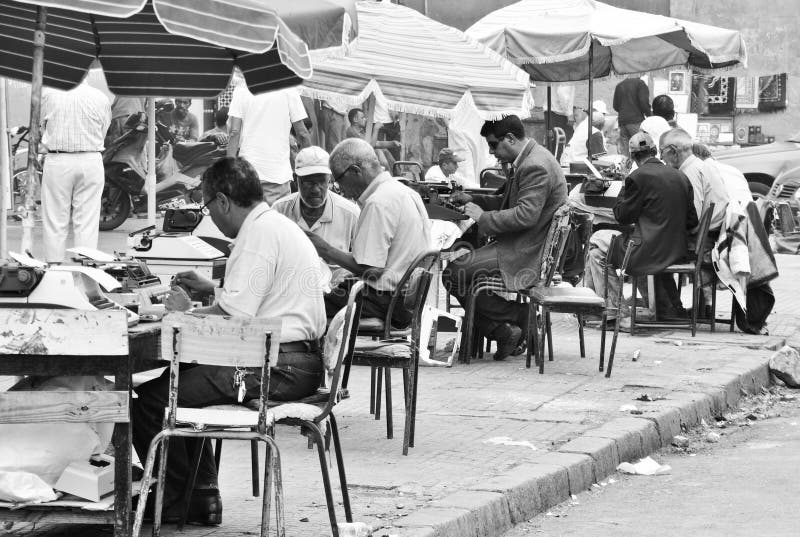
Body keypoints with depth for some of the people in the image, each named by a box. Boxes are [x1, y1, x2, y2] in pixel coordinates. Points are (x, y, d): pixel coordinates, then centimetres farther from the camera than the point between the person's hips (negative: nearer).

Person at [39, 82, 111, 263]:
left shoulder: (49, 95, -4)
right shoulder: (101, 98, -1)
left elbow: (42, 128, 5)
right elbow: (103, 131, 5)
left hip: (57, 161, -1)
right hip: (91, 162, 1)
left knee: (55, 222, 4)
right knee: (87, 223, 3)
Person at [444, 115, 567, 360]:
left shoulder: (535, 167, -21)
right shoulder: (530, 159, 14)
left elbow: (525, 215, -29)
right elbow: (509, 202, 26)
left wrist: (483, 217, -21)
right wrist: (473, 200, 14)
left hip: (528, 254, -11)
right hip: (525, 247, 11)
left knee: (454, 274, -14)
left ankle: (504, 328, -5)